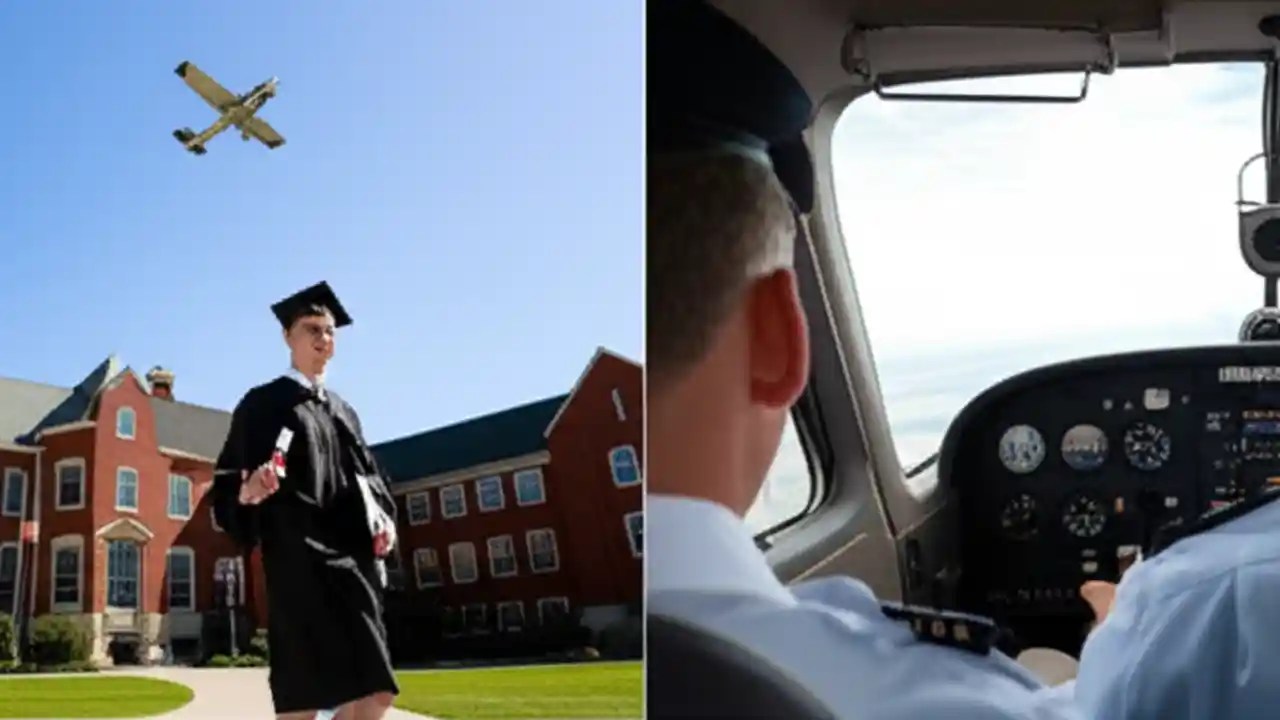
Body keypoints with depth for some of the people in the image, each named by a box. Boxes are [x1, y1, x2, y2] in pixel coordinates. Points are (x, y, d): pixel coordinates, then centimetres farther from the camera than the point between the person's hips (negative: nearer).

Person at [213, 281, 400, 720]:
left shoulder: (343, 412, 22)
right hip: (299, 562, -6)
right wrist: (247, 492, -26)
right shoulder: (263, 404, 4)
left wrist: (384, 519, 1)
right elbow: (228, 485, -2)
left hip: (353, 560, 6)